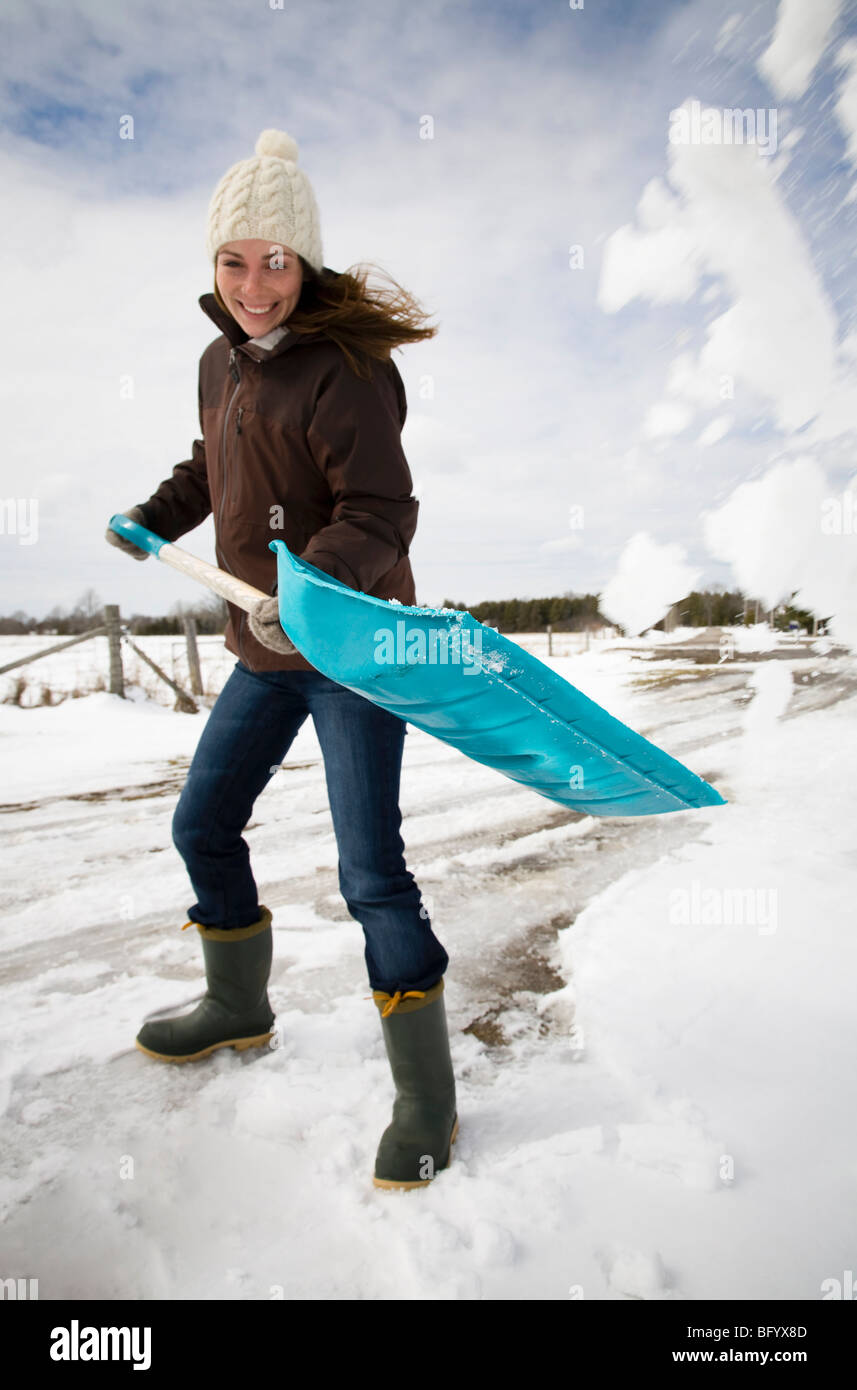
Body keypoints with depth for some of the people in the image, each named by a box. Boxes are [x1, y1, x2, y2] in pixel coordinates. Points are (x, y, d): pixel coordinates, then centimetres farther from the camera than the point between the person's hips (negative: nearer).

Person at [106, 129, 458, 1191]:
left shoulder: (344, 370, -16)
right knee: (202, 826, 16)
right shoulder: (222, 362, 10)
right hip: (266, 651, 9)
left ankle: (426, 1095, 10)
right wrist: (156, 516, 15)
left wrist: (314, 585, -38)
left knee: (370, 874, -9)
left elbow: (380, 515, -24)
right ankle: (239, 1007, 40)